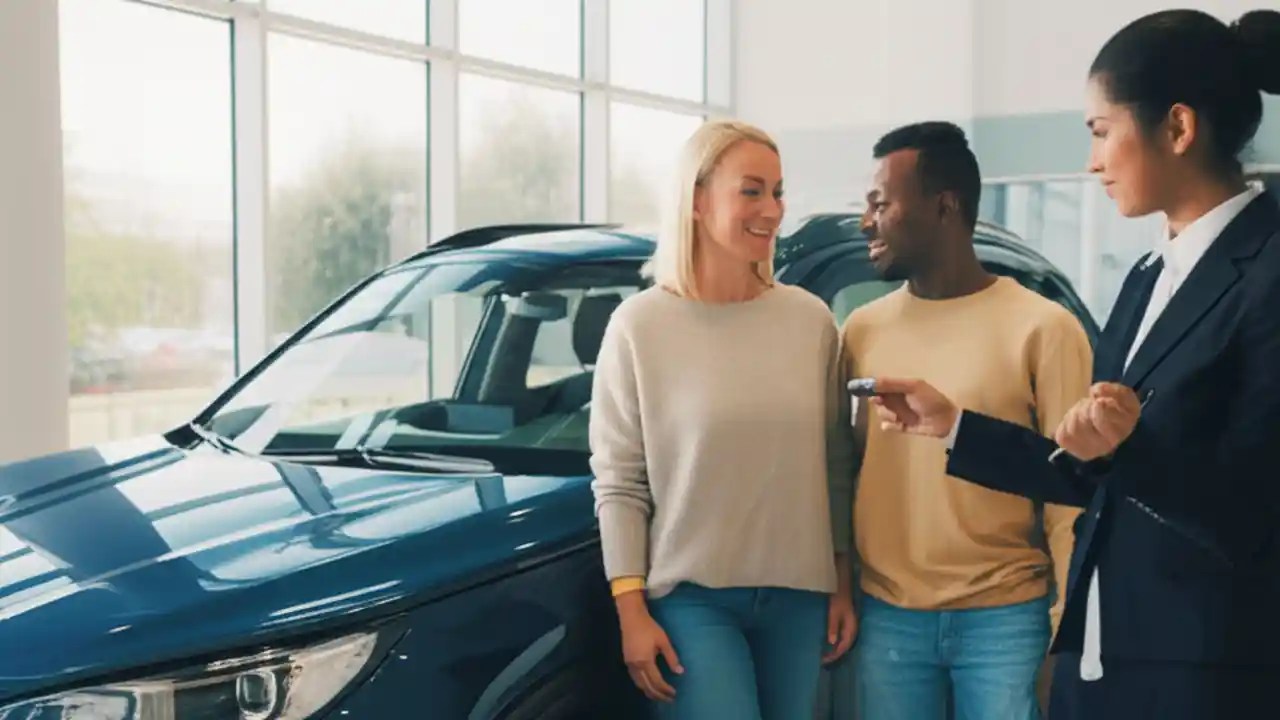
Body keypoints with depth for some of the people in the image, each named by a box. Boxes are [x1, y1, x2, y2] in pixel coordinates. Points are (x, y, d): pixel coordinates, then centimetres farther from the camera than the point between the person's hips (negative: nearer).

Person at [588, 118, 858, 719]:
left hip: (797, 595, 4)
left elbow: (836, 468, 9)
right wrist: (631, 609, -9)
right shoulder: (641, 324, -7)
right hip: (691, 596, -3)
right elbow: (618, 482, -6)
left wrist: (843, 582, 8)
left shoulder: (811, 319, 2)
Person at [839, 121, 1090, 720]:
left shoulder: (1043, 329, -6)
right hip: (886, 618, 3)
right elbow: (842, 469, 10)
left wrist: (1068, 631, -8)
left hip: (1005, 618, -3)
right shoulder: (861, 330, 6)